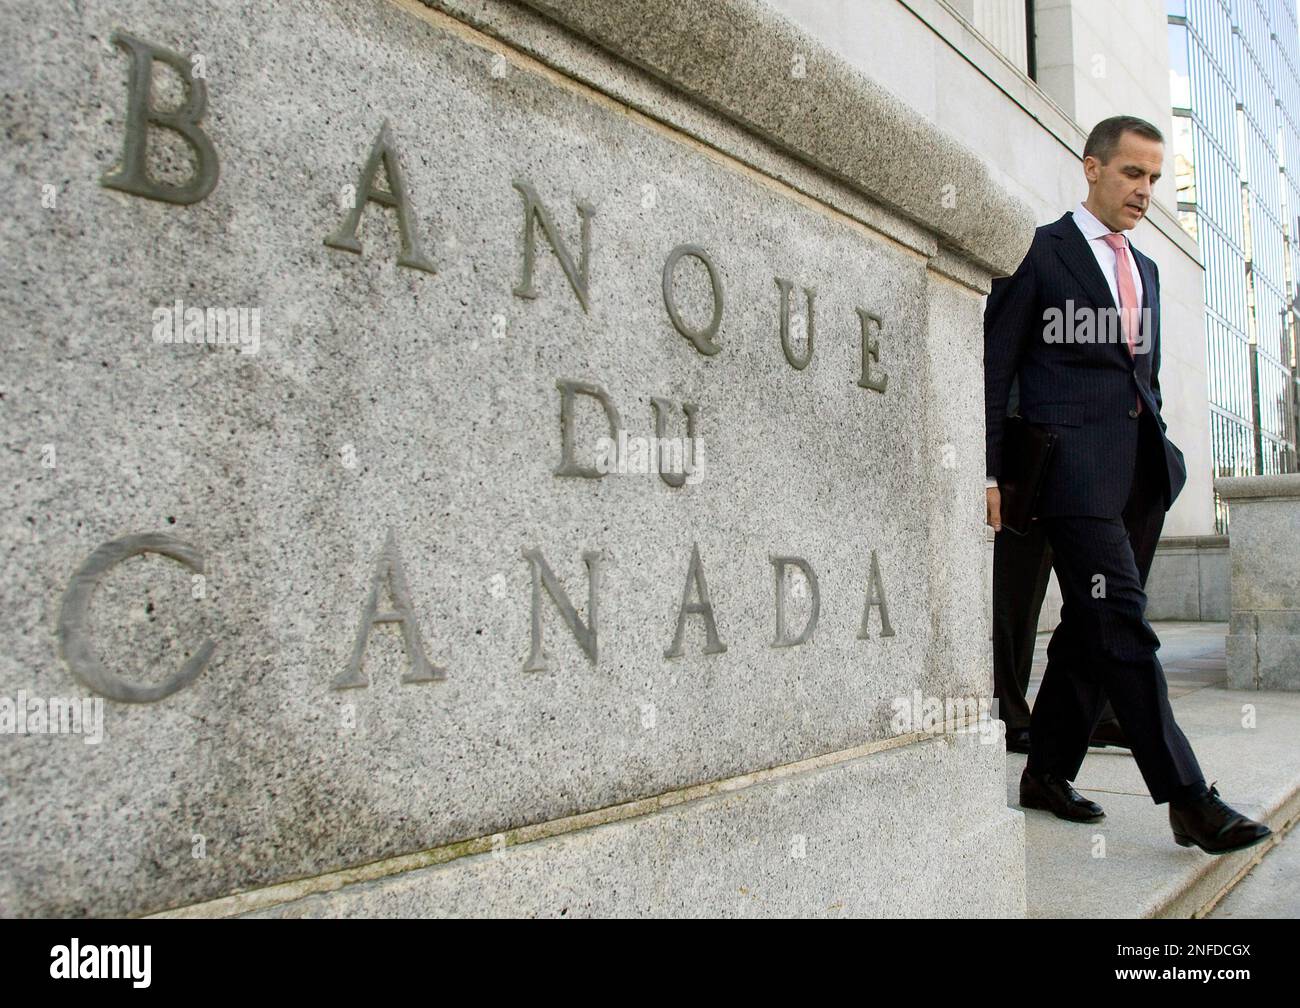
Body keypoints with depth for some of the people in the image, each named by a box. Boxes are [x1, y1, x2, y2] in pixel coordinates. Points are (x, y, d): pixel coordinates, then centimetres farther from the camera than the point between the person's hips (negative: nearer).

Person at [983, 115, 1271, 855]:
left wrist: (1160, 454, 17)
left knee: (1092, 626, 8)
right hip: (1077, 463, -7)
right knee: (1122, 625, -11)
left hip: (1139, 470, 7)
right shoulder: (1038, 252, 2)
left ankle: (1048, 773, 17)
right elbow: (993, 365, -3)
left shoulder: (1145, 269, 23)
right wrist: (988, 470, -9)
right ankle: (1187, 798, -9)